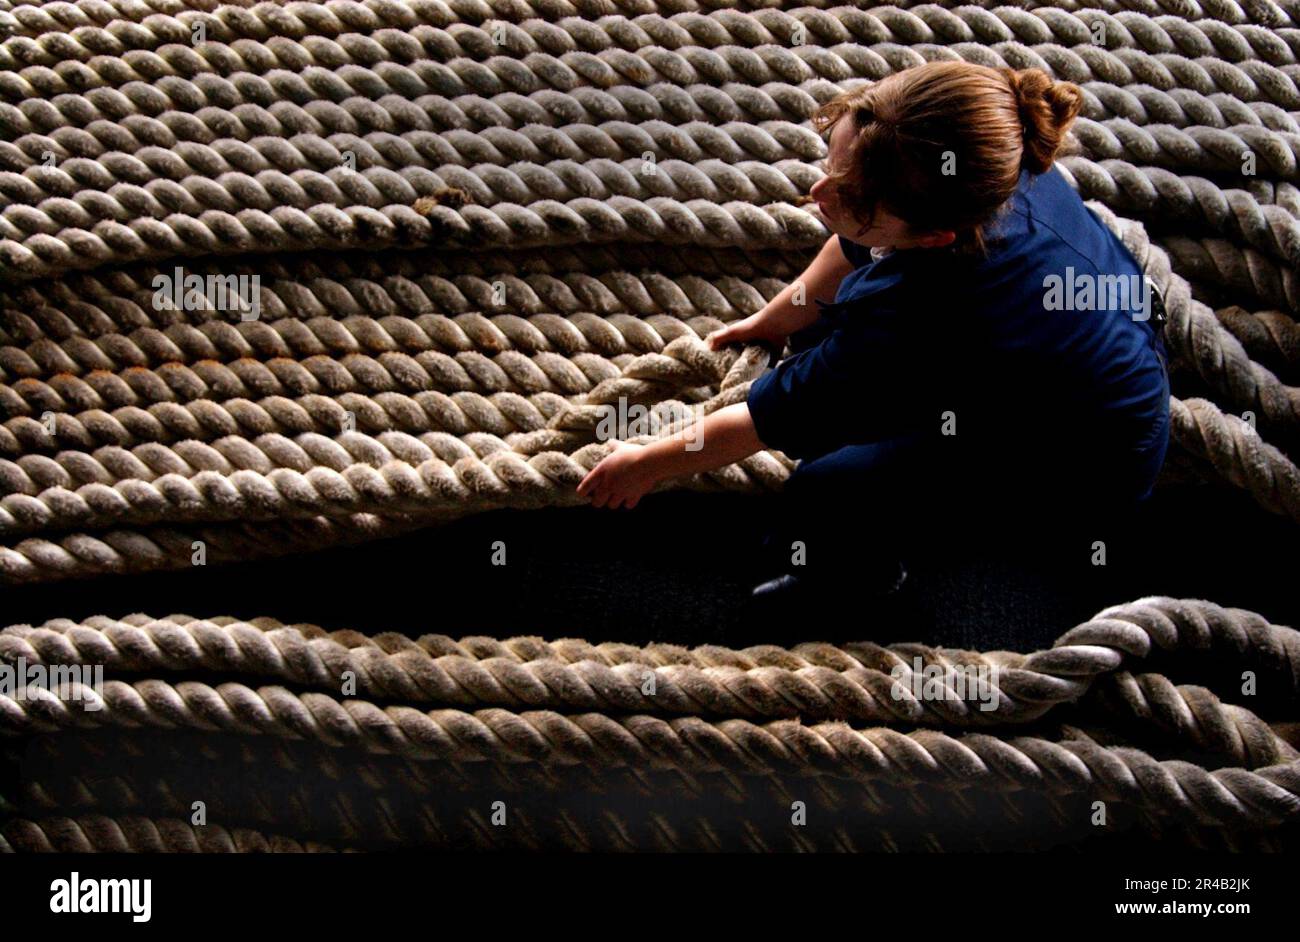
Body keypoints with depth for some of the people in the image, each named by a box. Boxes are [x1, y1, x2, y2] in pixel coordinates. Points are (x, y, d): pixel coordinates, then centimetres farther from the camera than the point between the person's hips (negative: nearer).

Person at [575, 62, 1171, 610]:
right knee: (821, 332, 3)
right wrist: (774, 320, 13)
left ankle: (863, 583, 18)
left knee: (826, 495, -19)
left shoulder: (912, 315, -42)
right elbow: (851, 247, 1)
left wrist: (648, 464, -9)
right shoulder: (986, 157, -23)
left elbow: (767, 418, -25)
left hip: (1096, 463, -8)